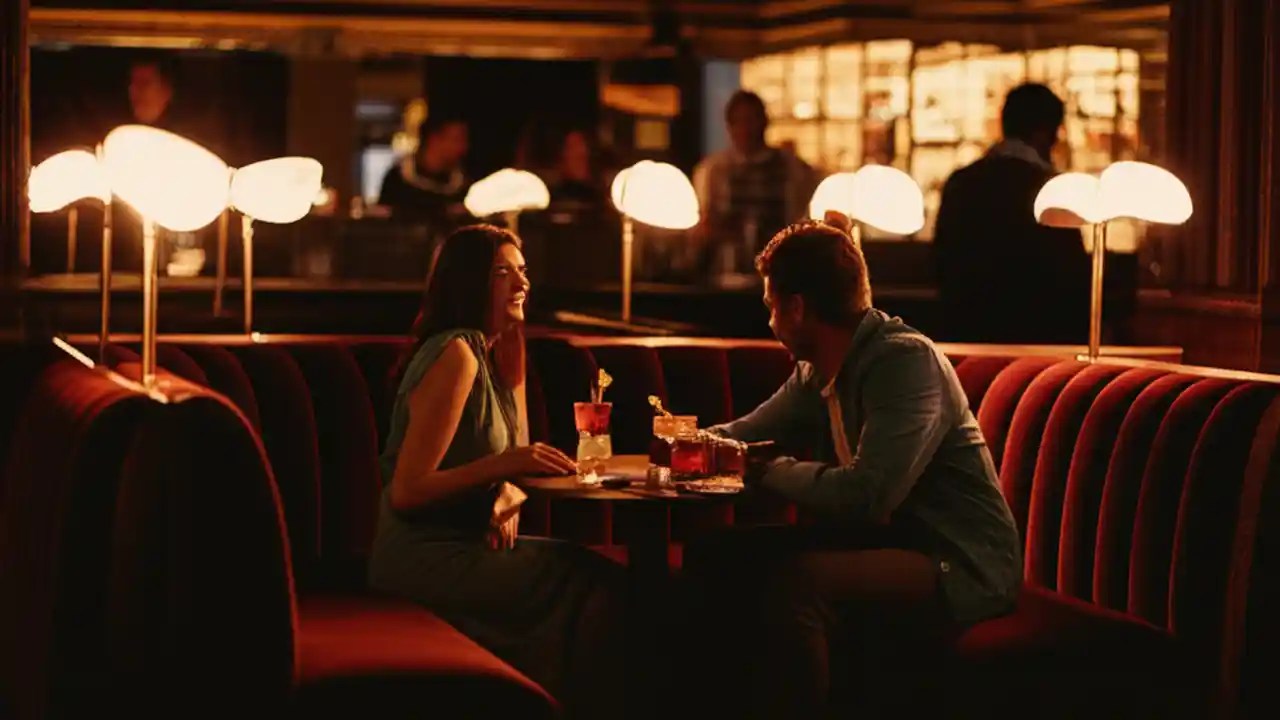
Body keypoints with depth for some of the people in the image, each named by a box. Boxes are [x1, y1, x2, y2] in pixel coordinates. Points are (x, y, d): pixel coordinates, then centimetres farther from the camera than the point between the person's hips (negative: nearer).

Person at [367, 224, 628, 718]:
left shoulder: (498, 355, 12)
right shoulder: (456, 354, -16)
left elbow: (507, 471, 14)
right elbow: (406, 493, -20)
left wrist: (508, 496, -9)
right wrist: (503, 465, -28)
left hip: (465, 543, 9)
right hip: (425, 557, -9)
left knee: (600, 574, -3)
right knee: (595, 587, -16)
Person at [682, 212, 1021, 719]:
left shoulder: (905, 359, -18)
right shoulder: (817, 373, 8)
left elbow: (866, 494, -29)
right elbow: (748, 433, 26)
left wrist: (767, 472, -14)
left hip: (960, 565, -9)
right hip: (886, 541, 9)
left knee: (793, 579, -32)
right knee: (716, 556, 5)